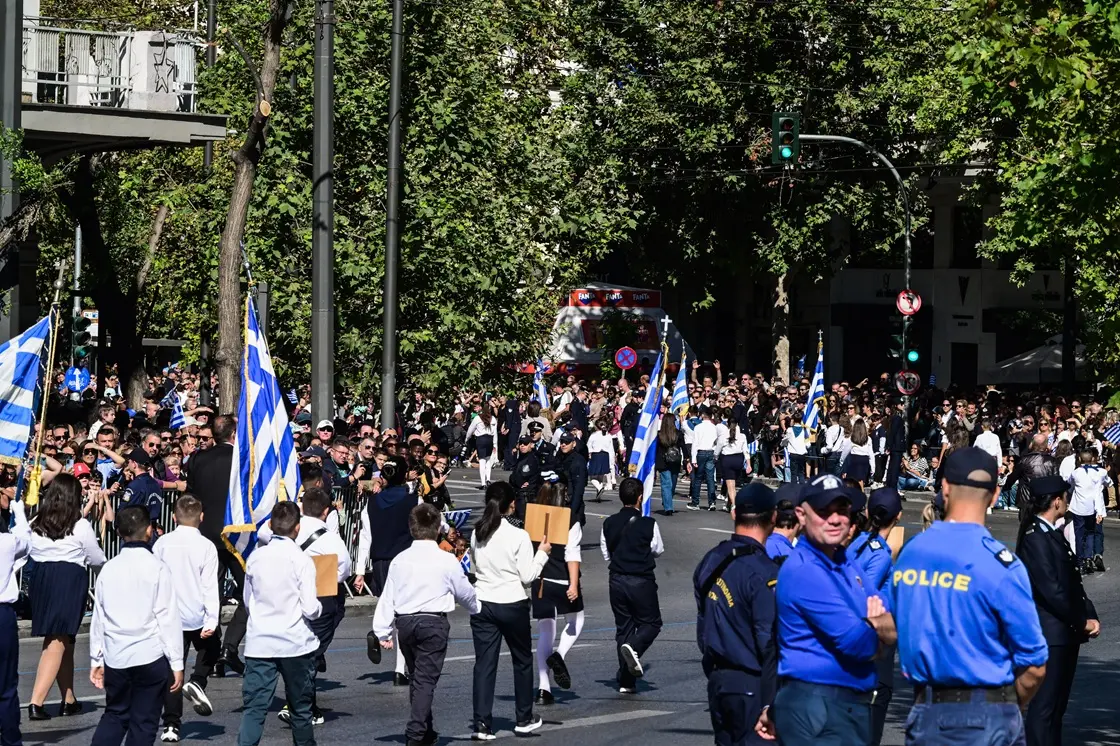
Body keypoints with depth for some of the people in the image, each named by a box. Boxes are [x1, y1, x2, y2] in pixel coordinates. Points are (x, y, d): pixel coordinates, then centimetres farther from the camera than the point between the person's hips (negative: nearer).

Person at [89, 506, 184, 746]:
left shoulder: (108, 569, 4)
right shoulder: (156, 568, -7)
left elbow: (98, 618, 8)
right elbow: (168, 618, -8)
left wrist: (96, 660, 16)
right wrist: (176, 663, -4)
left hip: (115, 658, 4)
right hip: (151, 657, -4)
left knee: (115, 715, 17)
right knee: (144, 722, 4)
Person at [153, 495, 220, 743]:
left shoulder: (162, 543, -3)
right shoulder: (206, 546, -8)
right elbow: (210, 586, -12)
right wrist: (212, 620, -12)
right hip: (198, 616, -1)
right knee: (210, 649, 27)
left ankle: (171, 725, 3)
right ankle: (197, 682, 1)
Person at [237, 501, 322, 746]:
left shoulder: (255, 557, 1)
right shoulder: (301, 560, -11)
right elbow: (310, 608, -14)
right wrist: (318, 608, 7)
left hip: (259, 643, 2)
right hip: (295, 643, -2)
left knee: (254, 707, -3)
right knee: (300, 707, 15)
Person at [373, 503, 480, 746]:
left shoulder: (399, 560, 3)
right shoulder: (447, 561, -6)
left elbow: (387, 597, 4)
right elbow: (464, 592, 8)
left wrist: (382, 632, 10)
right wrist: (476, 608, 30)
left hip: (404, 623, 4)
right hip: (433, 623, -4)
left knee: (417, 677, 19)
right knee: (426, 679, -5)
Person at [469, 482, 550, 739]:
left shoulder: (477, 534, 1)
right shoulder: (518, 536, -14)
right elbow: (527, 576, -10)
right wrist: (542, 553, 1)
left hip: (482, 604, 4)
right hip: (513, 605, -3)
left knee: (484, 664, 3)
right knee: (522, 661, 15)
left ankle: (482, 724, -3)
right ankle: (524, 719, 23)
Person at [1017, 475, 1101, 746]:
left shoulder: (1054, 534, 15)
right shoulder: (1035, 538, -15)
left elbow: (1073, 581, 15)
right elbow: (1051, 589, -19)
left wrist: (1090, 615, 2)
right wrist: (1081, 622, -12)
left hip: (1067, 632, 10)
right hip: (1049, 634, -10)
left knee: (1057, 703, 14)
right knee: (1045, 704, -5)